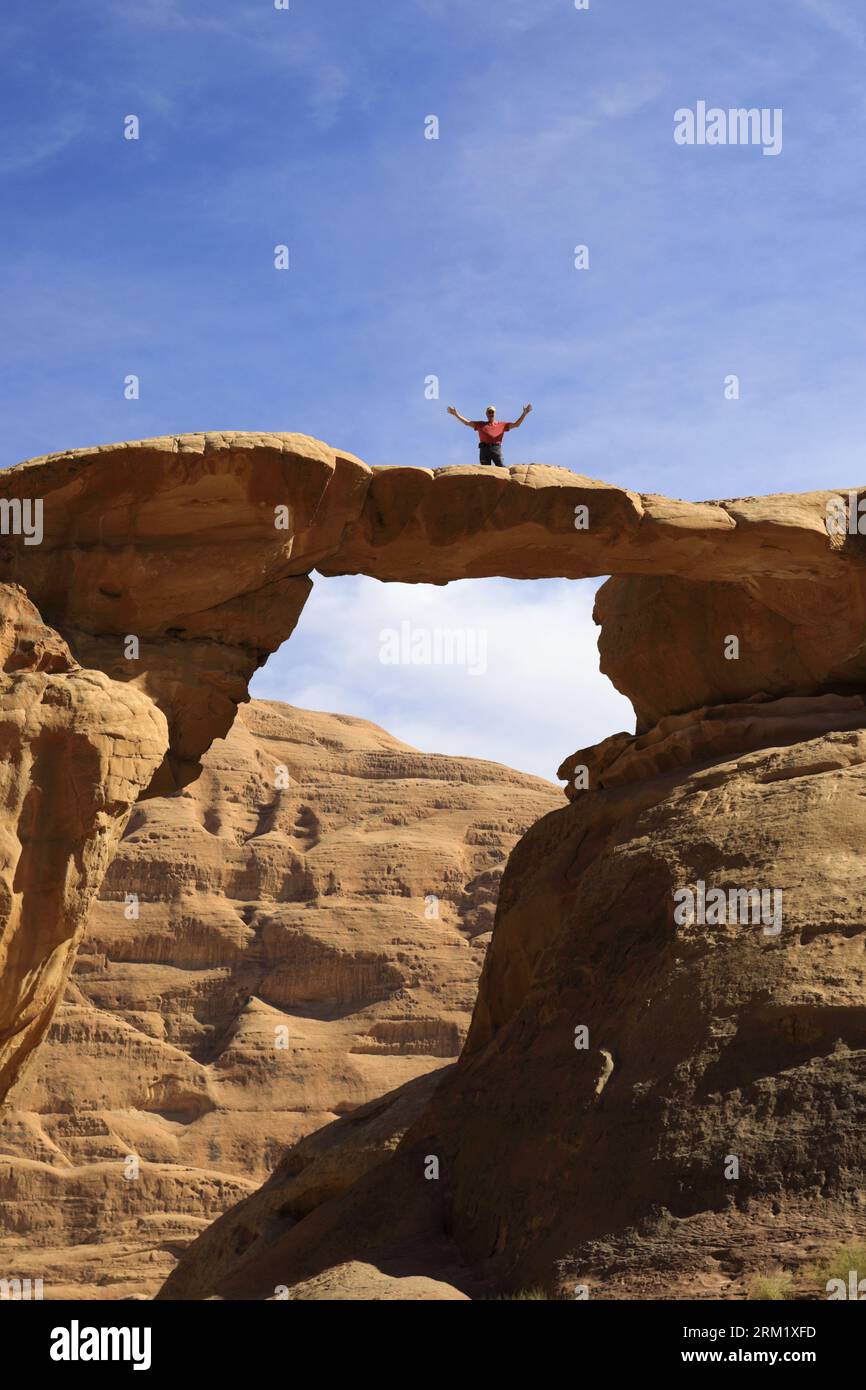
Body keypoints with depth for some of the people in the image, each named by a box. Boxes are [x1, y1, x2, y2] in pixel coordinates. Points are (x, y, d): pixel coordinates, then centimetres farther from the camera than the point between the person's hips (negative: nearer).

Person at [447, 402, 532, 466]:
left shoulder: (502, 424, 21)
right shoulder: (480, 424, 22)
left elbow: (516, 424, 16)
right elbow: (467, 422, 20)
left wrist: (524, 414, 6)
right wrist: (456, 414, 11)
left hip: (496, 448, -1)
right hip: (484, 449, 1)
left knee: (502, 469, -14)